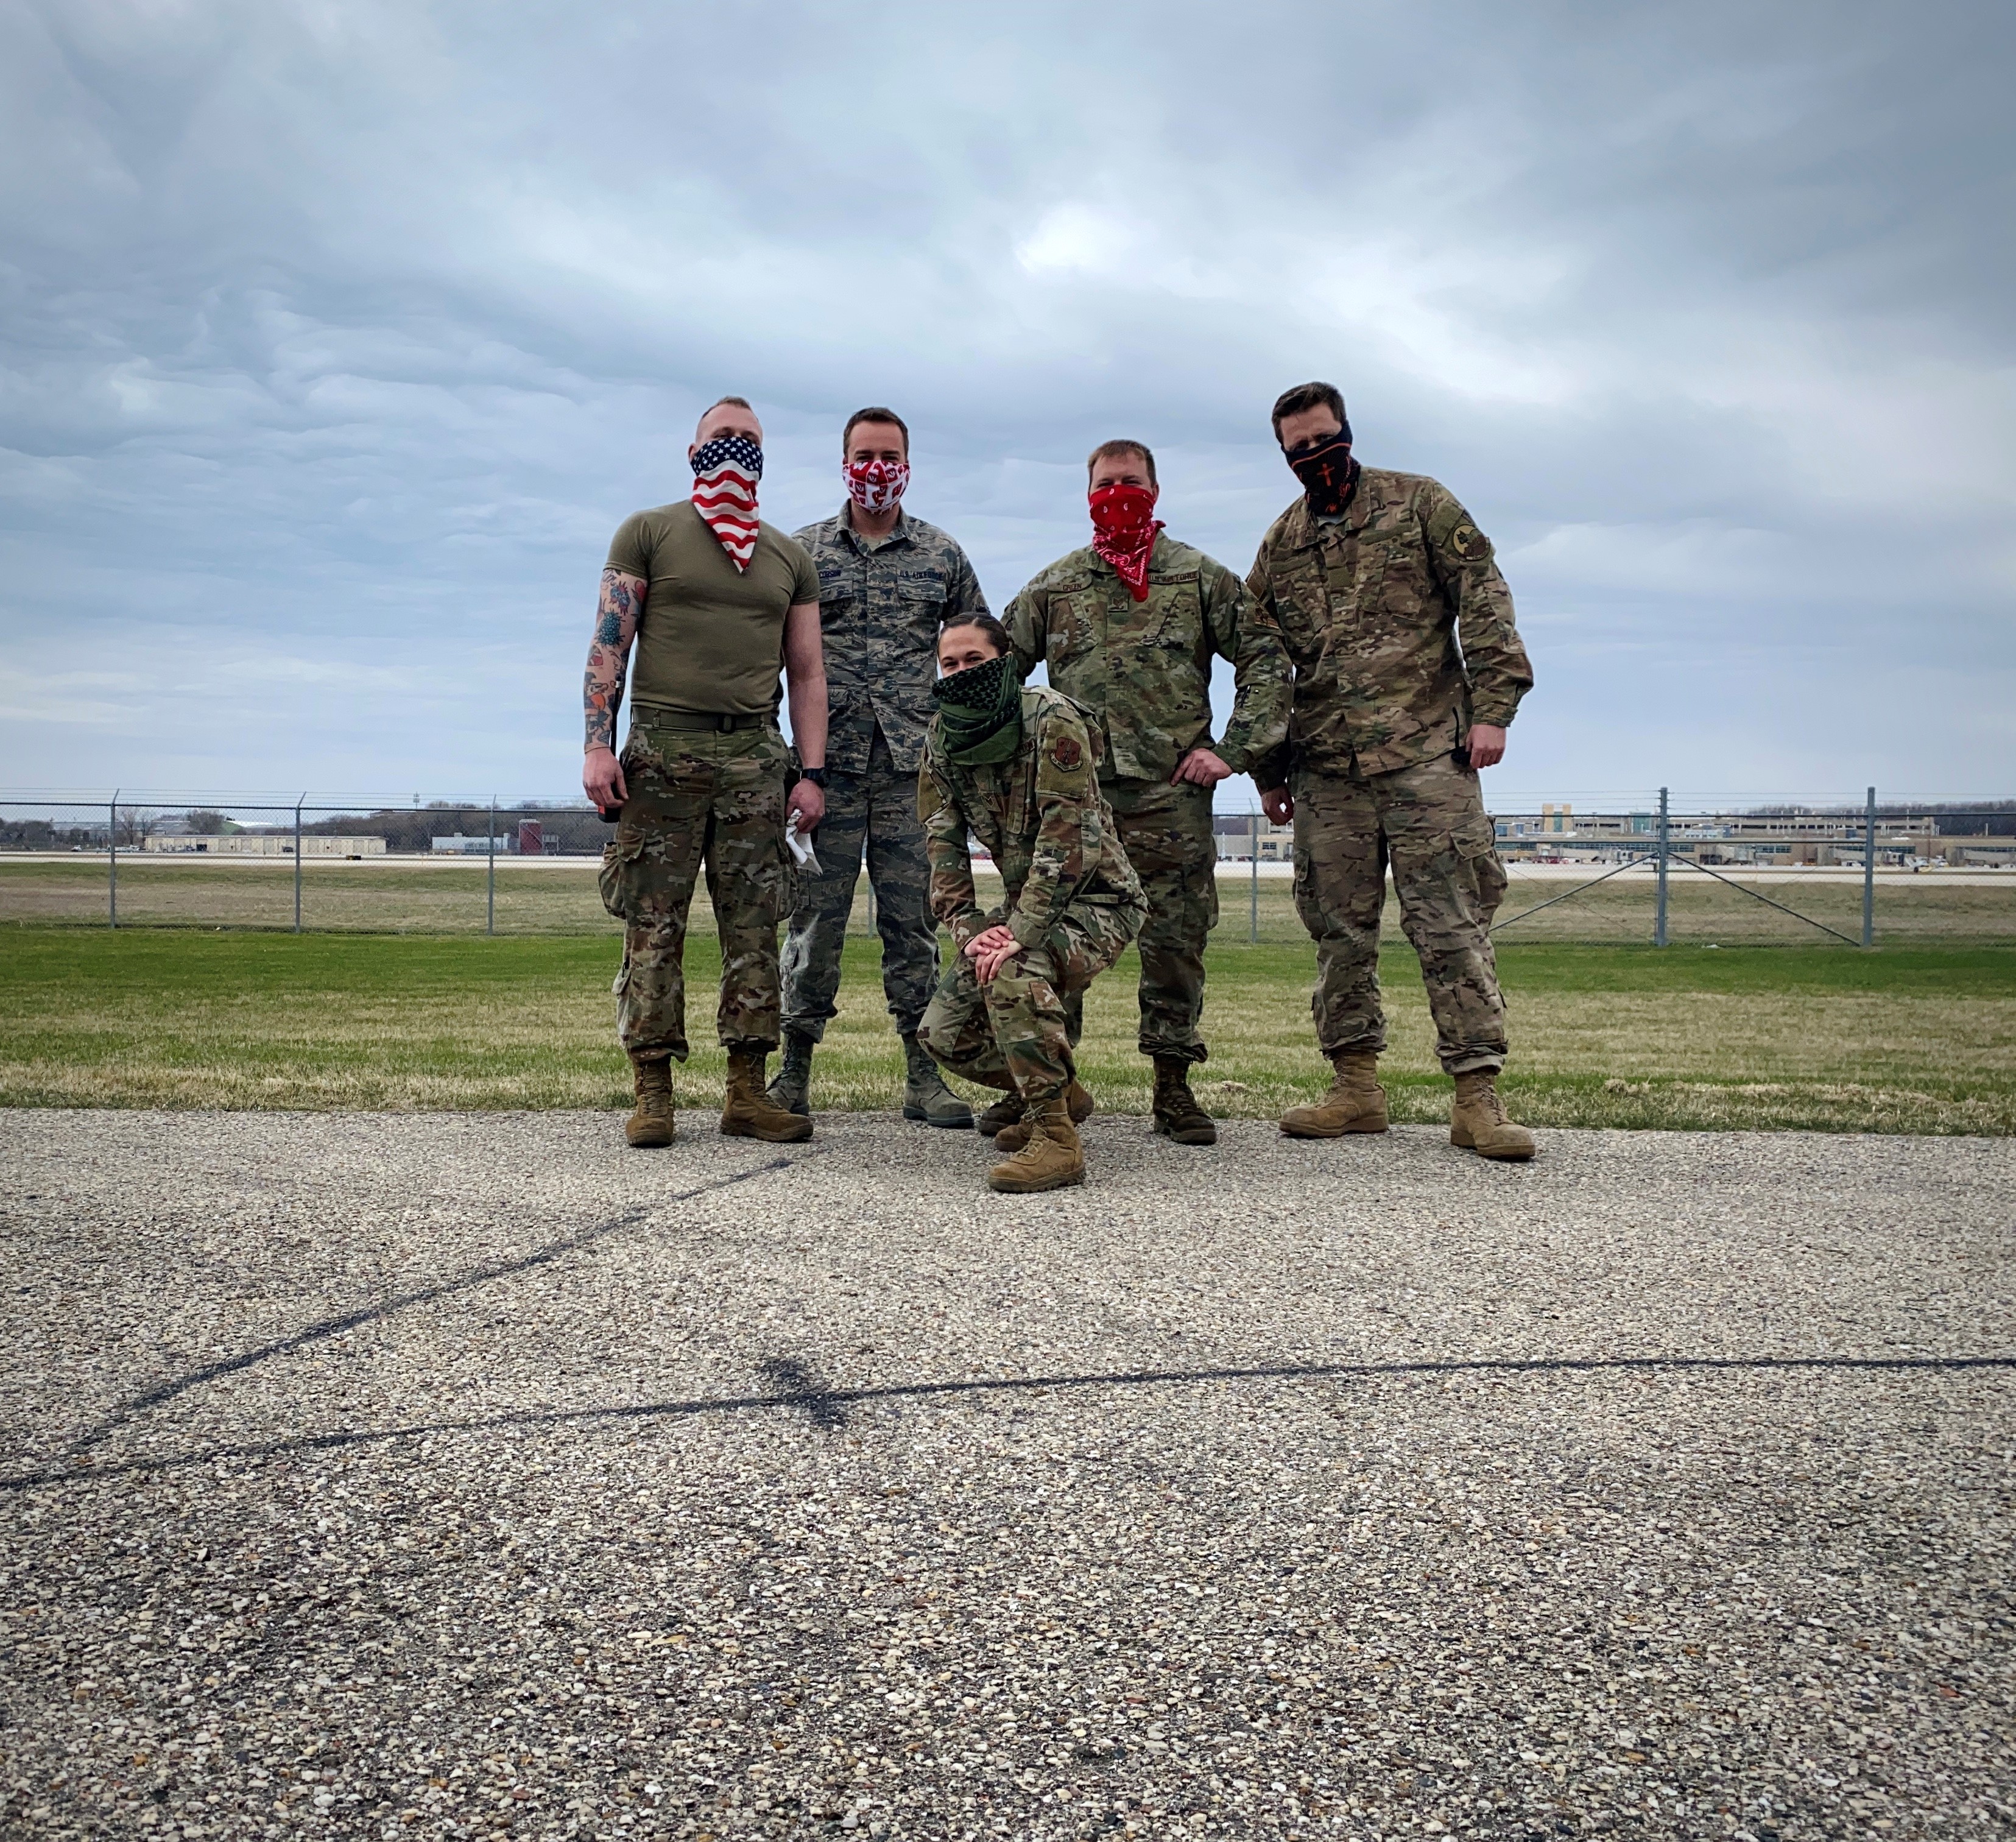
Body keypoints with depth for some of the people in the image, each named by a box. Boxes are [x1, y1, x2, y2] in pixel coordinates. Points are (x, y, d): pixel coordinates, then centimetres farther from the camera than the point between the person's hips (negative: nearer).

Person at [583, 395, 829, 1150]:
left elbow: (806, 673, 15)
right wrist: (597, 745, -10)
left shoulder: (790, 559, 18)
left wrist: (812, 771, 4)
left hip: (755, 755, 3)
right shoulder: (648, 533, 9)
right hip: (662, 748, -3)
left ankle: (748, 1092, 6)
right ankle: (652, 1093, 1)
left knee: (753, 926, 1)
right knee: (653, 924, -4)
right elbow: (609, 644, 2)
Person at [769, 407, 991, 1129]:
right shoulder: (803, 550, 9)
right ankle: (795, 1069, 11)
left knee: (913, 919, 3)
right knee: (815, 915, 1)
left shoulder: (942, 556, 12)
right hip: (827, 765, -1)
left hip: (913, 769, 1)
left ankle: (923, 1074, 9)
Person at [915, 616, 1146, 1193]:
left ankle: (1055, 1138, -24)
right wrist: (971, 931, -16)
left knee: (1014, 974, -35)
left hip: (1097, 901, -7)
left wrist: (1018, 934, -31)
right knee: (942, 1033, -1)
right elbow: (943, 849, -1)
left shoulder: (1052, 721, -20)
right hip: (1023, 904, 8)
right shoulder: (941, 742, 1)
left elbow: (1066, 842, -26)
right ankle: (1054, 1089, 24)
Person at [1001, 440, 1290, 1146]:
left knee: (1175, 941, 0)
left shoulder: (1201, 577, 10)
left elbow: (1266, 658, 7)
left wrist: (1233, 749, -2)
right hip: (1072, 790, 2)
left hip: (1171, 791, -1)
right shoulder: (1054, 586, 15)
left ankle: (1174, 1087, 10)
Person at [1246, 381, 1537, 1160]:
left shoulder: (1419, 504, 6)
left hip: (1426, 753, -4)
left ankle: (1477, 1096, -3)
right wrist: (1269, 769, 13)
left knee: (1450, 924, -5)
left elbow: (1483, 601, 0)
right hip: (1326, 771, 4)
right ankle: (1356, 1088, 13)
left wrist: (1491, 707, -10)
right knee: (1339, 929, 5)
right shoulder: (1279, 545, 15)